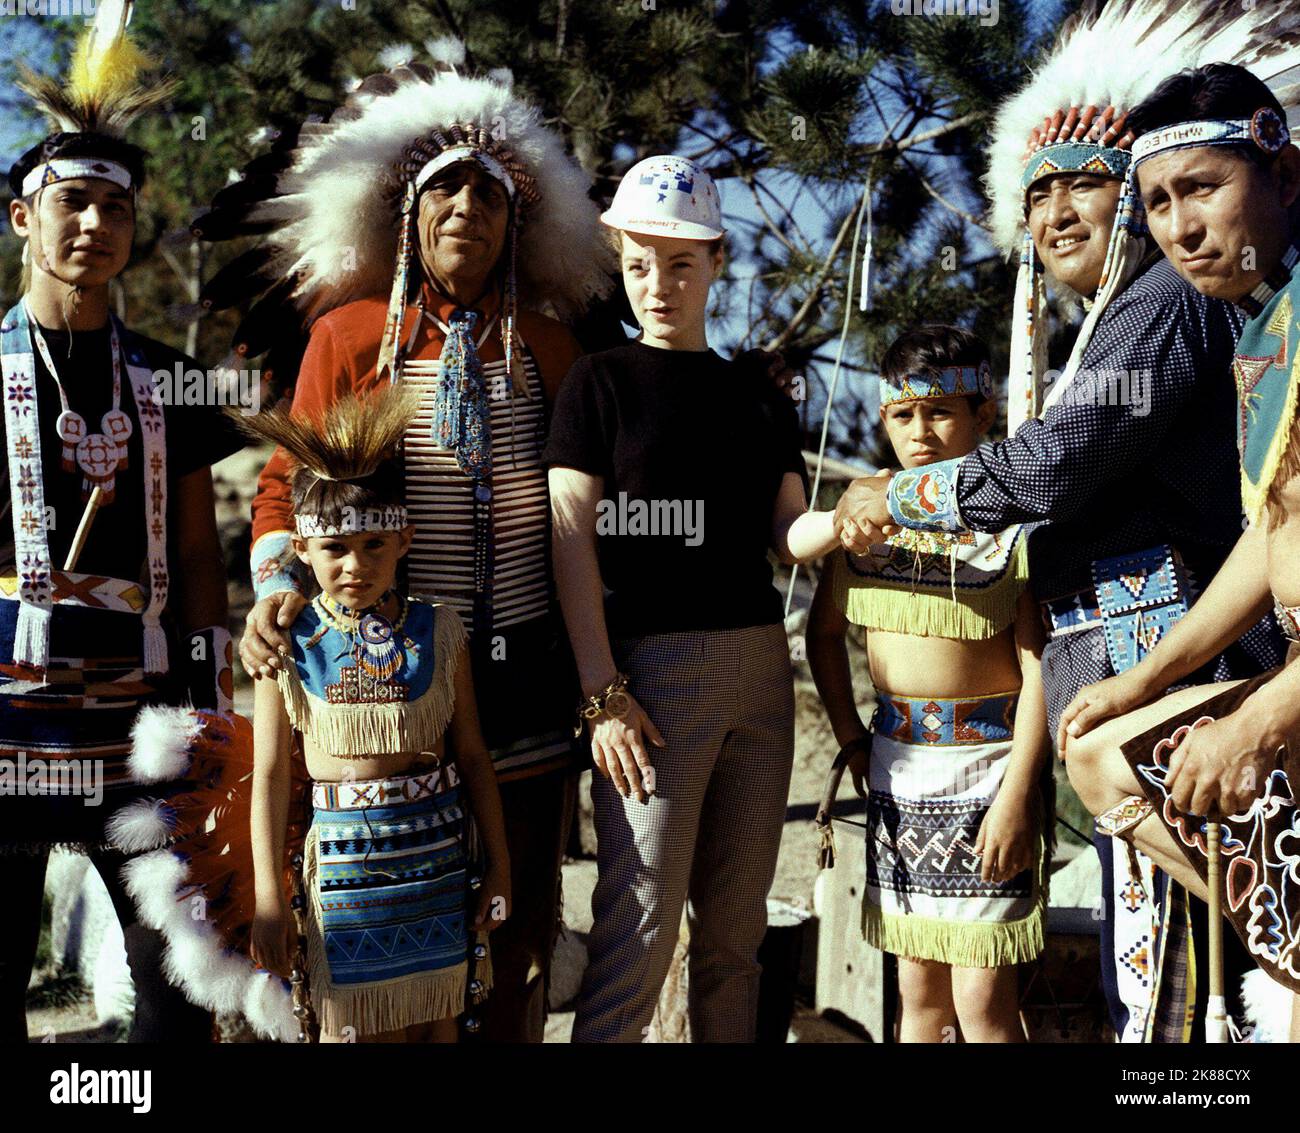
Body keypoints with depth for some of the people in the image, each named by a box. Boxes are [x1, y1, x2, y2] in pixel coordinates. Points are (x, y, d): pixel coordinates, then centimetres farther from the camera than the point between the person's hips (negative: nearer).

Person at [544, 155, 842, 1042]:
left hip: (760, 661, 5)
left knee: (736, 923, 10)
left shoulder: (762, 399, 15)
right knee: (640, 925, -9)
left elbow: (786, 533, 9)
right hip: (653, 660, -5)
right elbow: (572, 539, -5)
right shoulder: (603, 383, 2)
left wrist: (839, 525, -16)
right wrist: (601, 691, -14)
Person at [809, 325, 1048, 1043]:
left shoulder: (1015, 521, -8)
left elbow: (1040, 668, -11)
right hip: (897, 767, 5)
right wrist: (852, 738, 9)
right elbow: (824, 632, 18)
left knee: (983, 998, -3)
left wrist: (1017, 795, -16)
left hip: (988, 765, -5)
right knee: (917, 991, 13)